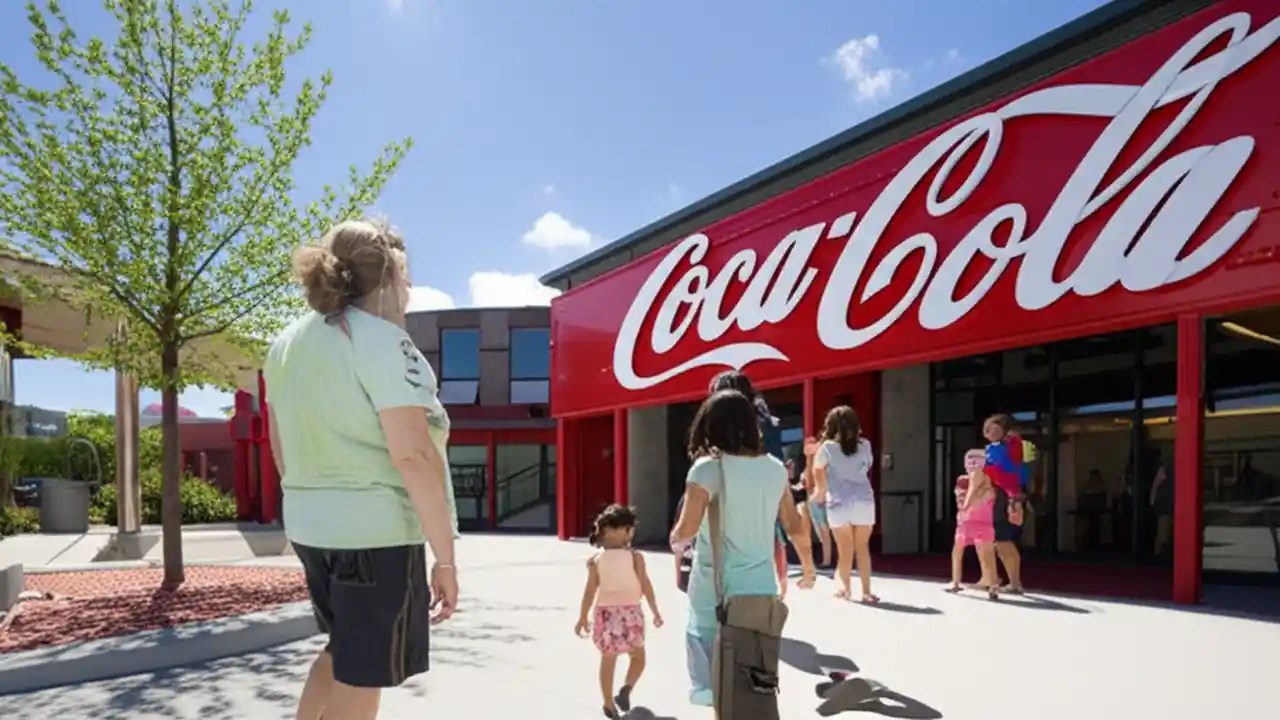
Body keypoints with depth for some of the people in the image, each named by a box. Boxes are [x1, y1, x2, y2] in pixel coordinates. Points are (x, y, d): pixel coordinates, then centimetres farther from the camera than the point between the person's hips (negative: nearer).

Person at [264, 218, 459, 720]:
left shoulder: (288, 343, 9)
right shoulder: (381, 339, -16)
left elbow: (281, 449, 16)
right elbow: (413, 455, -22)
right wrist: (445, 557, -18)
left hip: (310, 525, 8)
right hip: (377, 530, -8)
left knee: (344, 652, 27)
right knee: (361, 677, 6)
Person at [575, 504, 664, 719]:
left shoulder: (596, 560, -4)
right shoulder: (635, 557, -8)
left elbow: (590, 591, -5)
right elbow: (646, 586, -7)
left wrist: (583, 618, 3)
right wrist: (655, 612, 2)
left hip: (605, 612, 2)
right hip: (630, 612, -2)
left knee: (608, 660, 13)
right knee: (638, 657, 15)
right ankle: (626, 690, -8)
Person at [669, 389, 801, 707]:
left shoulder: (707, 469, -14)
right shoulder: (775, 468, 3)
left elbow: (685, 532, -16)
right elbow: (793, 526, 13)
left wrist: (675, 539, 5)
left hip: (717, 589, -5)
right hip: (762, 587, 5)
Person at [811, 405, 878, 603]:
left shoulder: (827, 447, -2)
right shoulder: (864, 445, 7)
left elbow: (818, 472, -1)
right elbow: (868, 467, 16)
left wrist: (821, 494, 12)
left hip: (839, 503, -2)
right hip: (864, 501, 2)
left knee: (845, 549, 6)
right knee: (863, 547, 9)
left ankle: (846, 589, 17)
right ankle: (866, 591, 8)